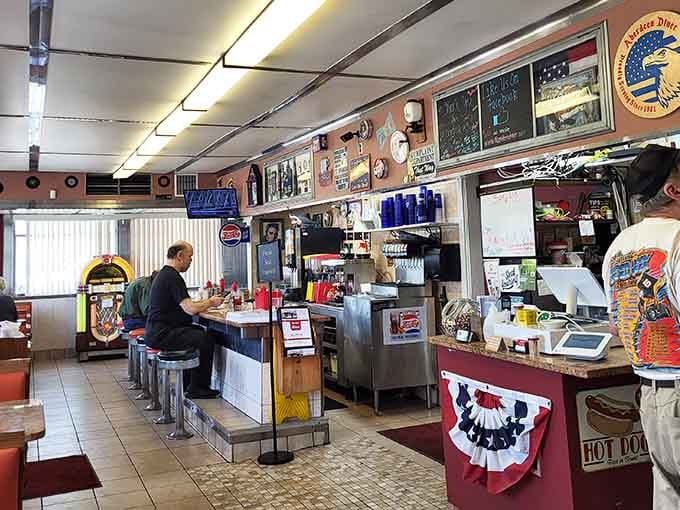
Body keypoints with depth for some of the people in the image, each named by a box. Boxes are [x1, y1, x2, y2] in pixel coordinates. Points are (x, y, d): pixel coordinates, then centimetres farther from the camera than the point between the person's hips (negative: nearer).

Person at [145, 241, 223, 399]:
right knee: (206, 339, -16)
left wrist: (207, 302, 15)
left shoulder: (164, 274, 17)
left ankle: (190, 382, 19)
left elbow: (184, 305, 22)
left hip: (157, 331, 11)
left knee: (201, 332, 17)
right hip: (161, 334, -11)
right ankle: (197, 388, -6)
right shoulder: (172, 277, -17)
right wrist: (211, 302, -6)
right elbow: (191, 309, -23)